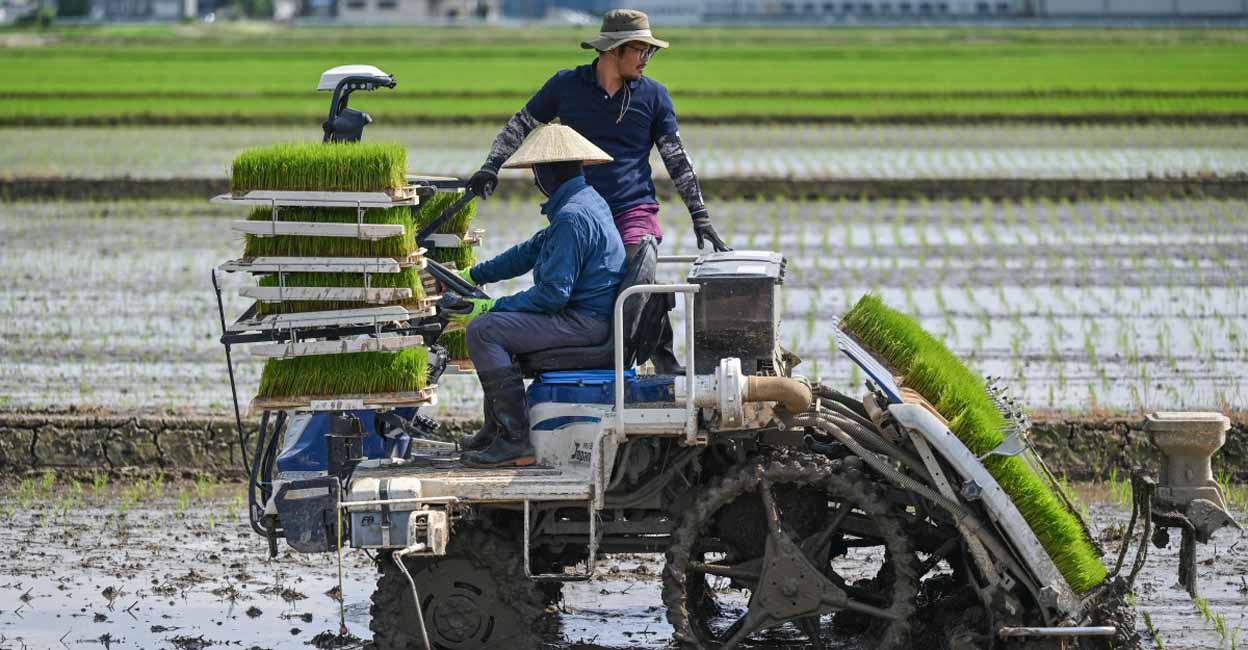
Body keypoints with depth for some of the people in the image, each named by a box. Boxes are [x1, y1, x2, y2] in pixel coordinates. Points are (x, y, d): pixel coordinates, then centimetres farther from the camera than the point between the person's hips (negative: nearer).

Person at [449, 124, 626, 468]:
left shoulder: (572, 217, -20)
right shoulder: (589, 201, 15)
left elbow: (553, 292, -23)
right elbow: (531, 251, 24)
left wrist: (492, 307, -14)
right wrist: (472, 276, 26)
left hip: (583, 321, -11)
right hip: (591, 318, 11)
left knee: (484, 330, -19)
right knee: (495, 323, 25)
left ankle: (515, 442, -21)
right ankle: (496, 428, 25)